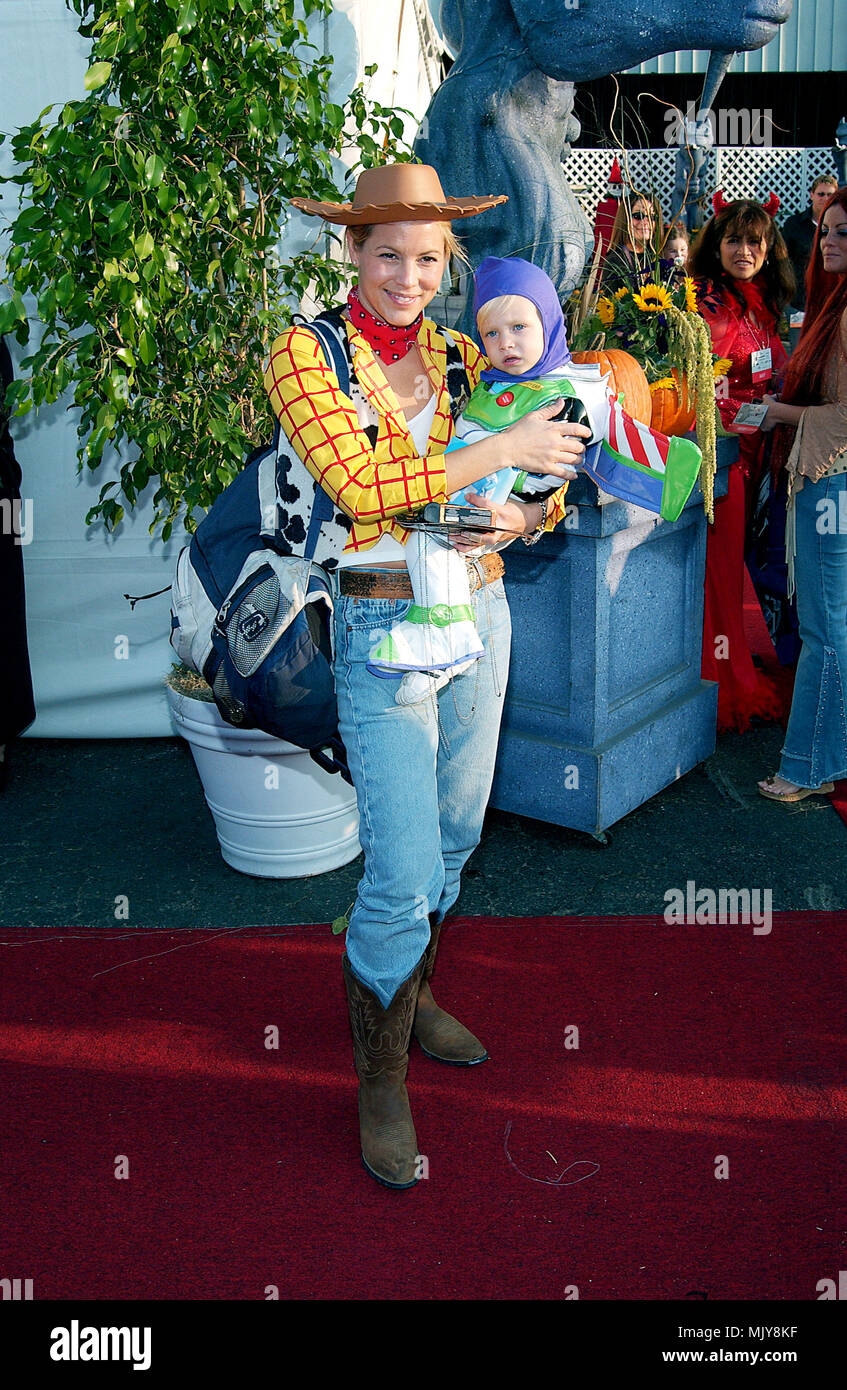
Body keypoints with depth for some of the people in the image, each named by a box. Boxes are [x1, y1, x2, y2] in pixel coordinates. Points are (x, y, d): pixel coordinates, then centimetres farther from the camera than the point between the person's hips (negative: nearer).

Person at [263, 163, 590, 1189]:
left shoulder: (460, 359, 7)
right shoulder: (305, 354, -7)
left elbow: (551, 478, 10)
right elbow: (360, 486, -21)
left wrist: (526, 514, -14)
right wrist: (503, 450, -21)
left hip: (479, 614, 6)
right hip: (384, 629, -5)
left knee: (455, 834, 17)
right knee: (402, 871, -6)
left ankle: (412, 998, 41)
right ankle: (381, 1081, 15)